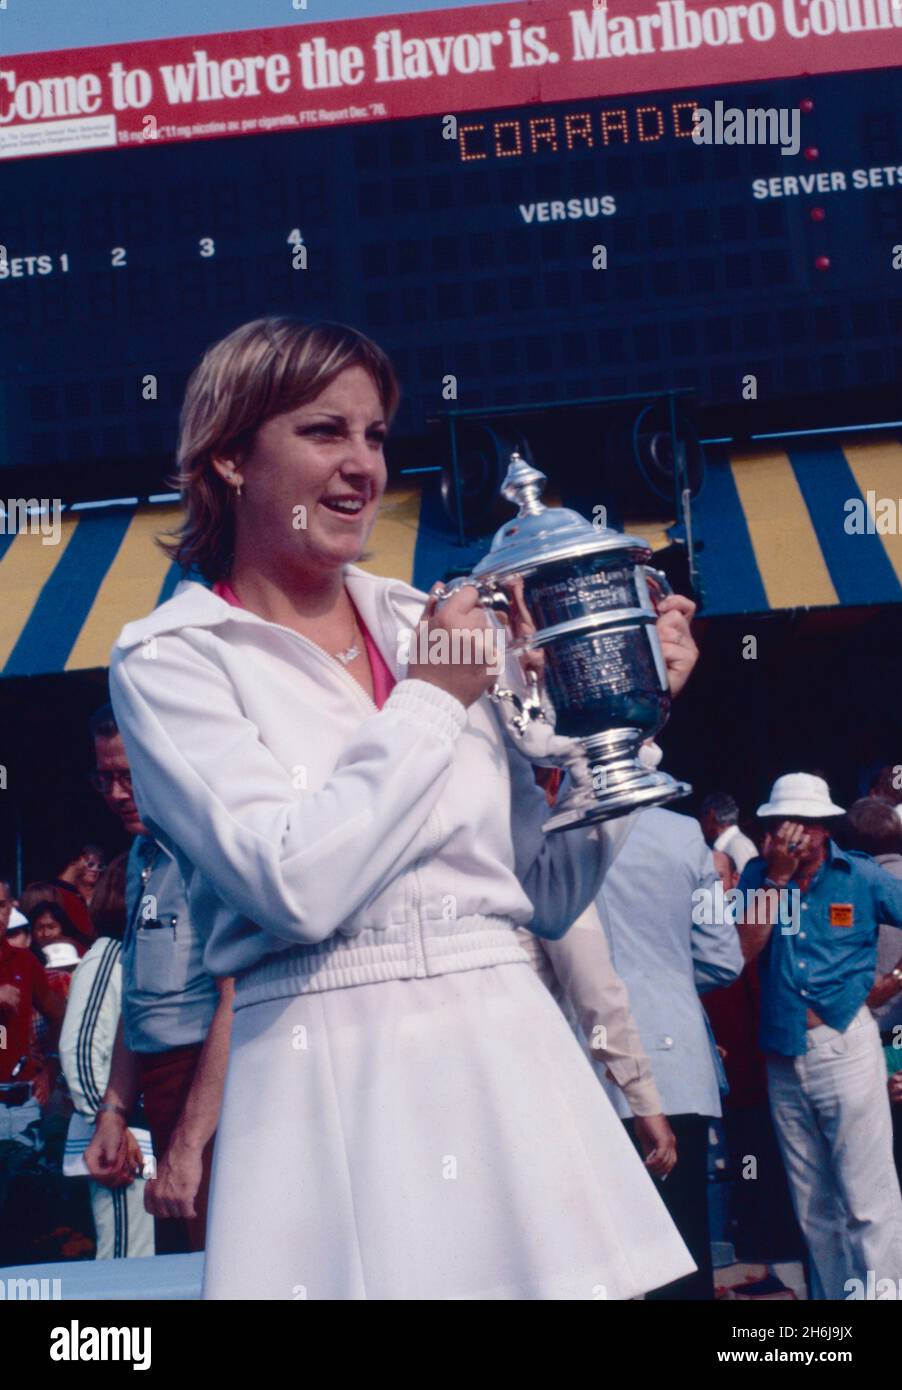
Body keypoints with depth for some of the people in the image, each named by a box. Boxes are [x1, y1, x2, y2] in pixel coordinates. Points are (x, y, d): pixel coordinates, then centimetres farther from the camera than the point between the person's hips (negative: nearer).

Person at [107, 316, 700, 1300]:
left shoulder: (435, 626, 10)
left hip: (509, 1059, 4)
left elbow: (548, 894, 14)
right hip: (331, 1078, -4)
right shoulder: (169, 660, -2)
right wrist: (430, 701, -9)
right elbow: (298, 885, -18)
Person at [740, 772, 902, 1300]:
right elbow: (745, 950, -8)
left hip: (845, 1046, -4)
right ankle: (829, 1294, 19)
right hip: (784, 1055, 4)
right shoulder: (759, 875, 5)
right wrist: (777, 876, -10)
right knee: (813, 1209, 11)